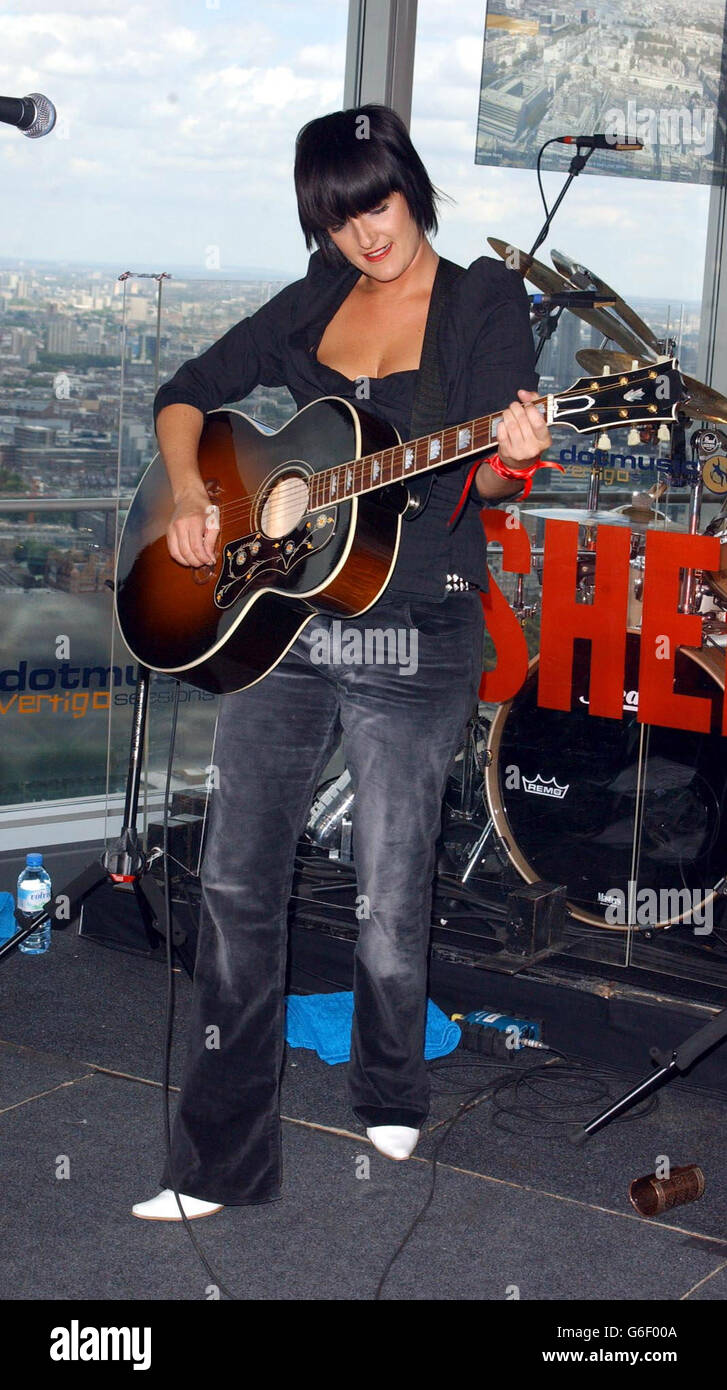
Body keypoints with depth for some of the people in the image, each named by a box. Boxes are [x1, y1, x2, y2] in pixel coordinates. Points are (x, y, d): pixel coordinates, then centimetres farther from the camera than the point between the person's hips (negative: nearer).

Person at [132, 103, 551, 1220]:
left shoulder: (485, 299, 1)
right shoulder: (313, 303, 12)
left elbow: (485, 479, -7)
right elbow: (186, 395, 19)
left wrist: (510, 463, -30)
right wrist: (190, 499, 1)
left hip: (414, 641, -4)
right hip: (275, 625, 4)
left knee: (390, 906, 1)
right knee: (238, 886, 1)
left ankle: (390, 1096, 32)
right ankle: (219, 1163, 10)